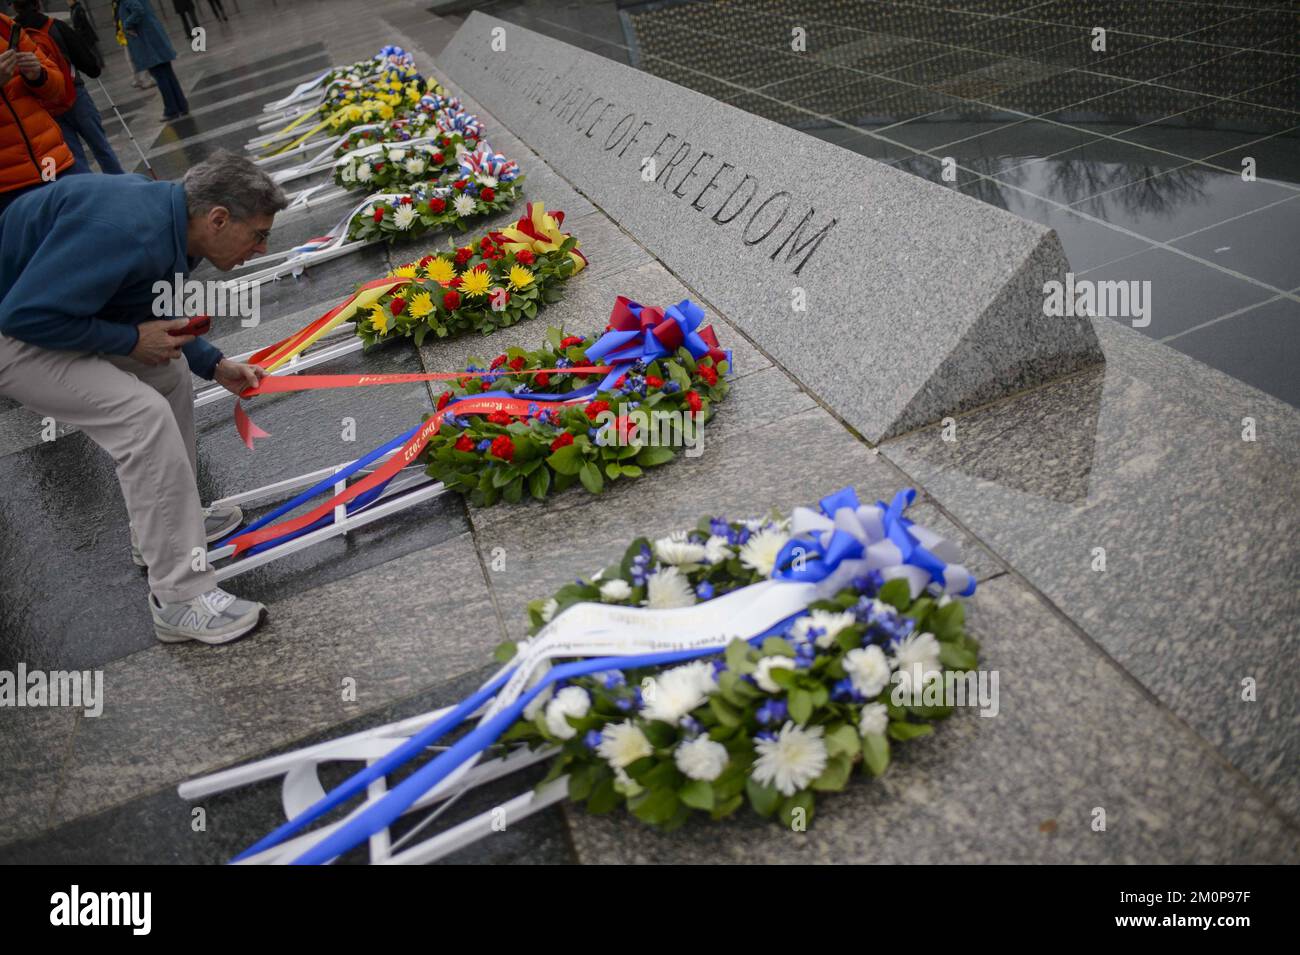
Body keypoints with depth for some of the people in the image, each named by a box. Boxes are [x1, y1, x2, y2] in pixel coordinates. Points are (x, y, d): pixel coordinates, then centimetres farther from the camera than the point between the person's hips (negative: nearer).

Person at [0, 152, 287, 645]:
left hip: (47, 308, 10)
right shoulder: (126, 232, -32)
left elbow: (151, 315, 14)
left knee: (167, 372, 13)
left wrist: (215, 365, 6)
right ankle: (180, 599, -14)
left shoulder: (170, 219, -1)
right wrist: (131, 340, -20)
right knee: (143, 414, -20)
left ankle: (170, 521, 25)